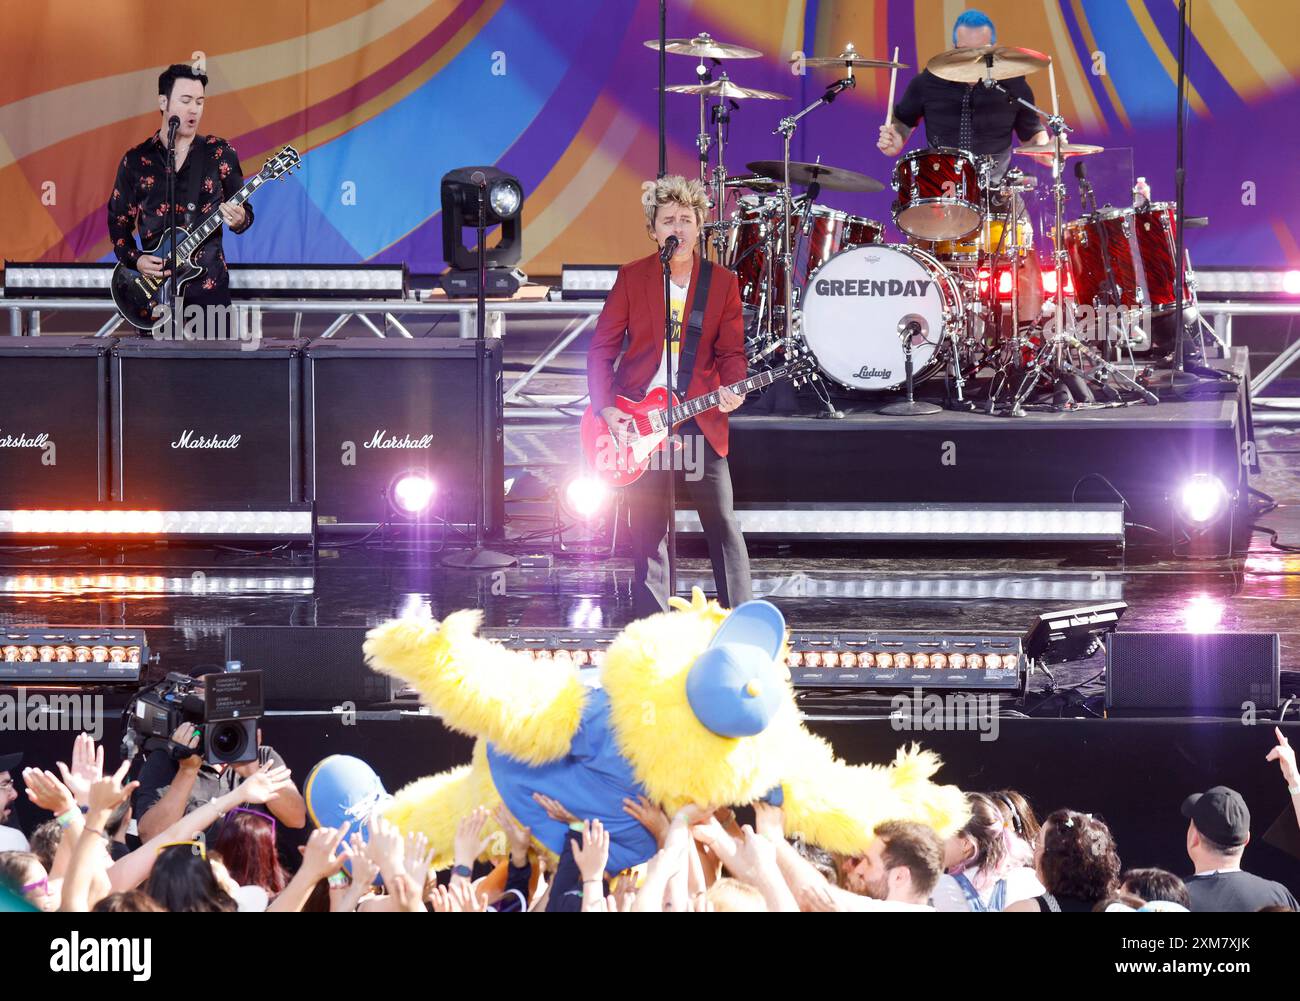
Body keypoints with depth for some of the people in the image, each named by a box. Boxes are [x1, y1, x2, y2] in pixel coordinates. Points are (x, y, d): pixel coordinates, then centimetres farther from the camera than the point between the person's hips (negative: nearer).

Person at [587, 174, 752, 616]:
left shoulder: (722, 282, 4)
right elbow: (602, 348, 3)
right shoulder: (631, 277, 2)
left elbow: (730, 351, 7)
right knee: (647, 530, 4)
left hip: (700, 419, 0)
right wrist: (606, 408, -8)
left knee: (723, 525, -2)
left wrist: (731, 390, -14)